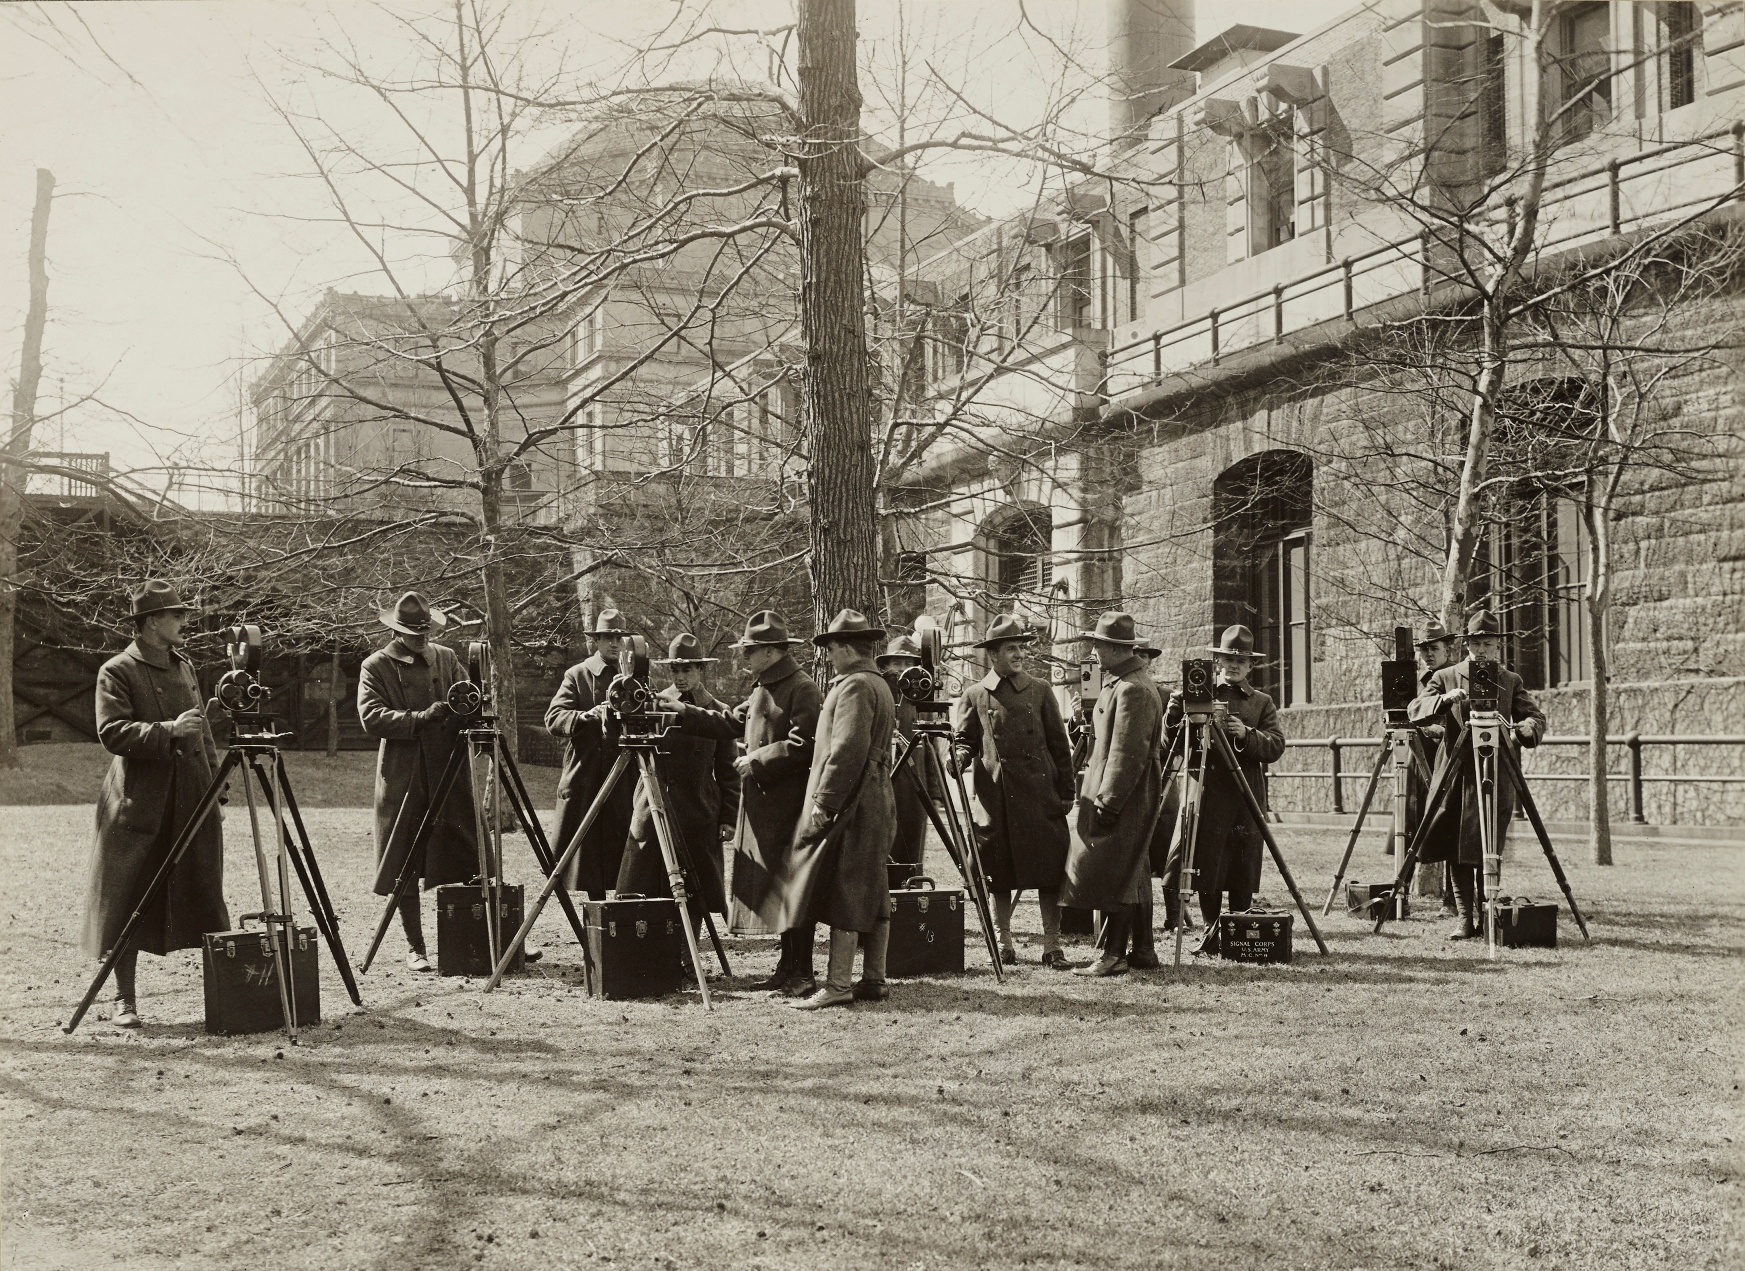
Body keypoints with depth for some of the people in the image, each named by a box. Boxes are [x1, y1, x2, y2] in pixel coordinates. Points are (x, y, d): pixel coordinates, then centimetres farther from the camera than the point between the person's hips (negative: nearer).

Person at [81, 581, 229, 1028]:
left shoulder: (185, 666, 15)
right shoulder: (116, 671, -6)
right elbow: (111, 733, -16)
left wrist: (214, 778, 15)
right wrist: (168, 732, -22)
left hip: (193, 802, 6)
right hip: (139, 804, -6)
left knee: (205, 901, 7)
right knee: (128, 904, -1)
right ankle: (124, 999, 9)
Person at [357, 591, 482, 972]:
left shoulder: (447, 658, 13)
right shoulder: (376, 666, 1)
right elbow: (371, 717, -11)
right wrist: (421, 718, -20)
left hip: (450, 772, 3)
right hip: (404, 779, -3)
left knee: (461, 861, 2)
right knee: (405, 866, 1)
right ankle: (414, 947, 9)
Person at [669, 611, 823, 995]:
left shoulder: (802, 690, -12)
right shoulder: (762, 691, 18)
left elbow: (804, 747, -19)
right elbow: (728, 722, 18)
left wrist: (756, 762, -14)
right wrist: (680, 711, 11)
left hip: (791, 807, -9)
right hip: (762, 808, 9)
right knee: (773, 889, 11)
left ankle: (803, 973, -1)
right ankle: (787, 967, 18)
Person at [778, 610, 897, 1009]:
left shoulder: (854, 686, -13)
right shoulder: (879, 684, 18)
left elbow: (847, 750, -22)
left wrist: (823, 803, -20)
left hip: (850, 806, -10)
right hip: (876, 803, 10)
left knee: (843, 893, -8)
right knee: (873, 894, 10)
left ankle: (838, 984, -7)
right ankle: (874, 980, 13)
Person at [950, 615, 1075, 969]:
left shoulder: (1040, 690, 8)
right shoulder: (975, 695, 6)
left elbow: (1059, 744, 9)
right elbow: (963, 738, 12)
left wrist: (1066, 793, 5)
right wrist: (960, 756, -12)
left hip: (1040, 795, 0)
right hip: (995, 797, 0)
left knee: (1049, 872, -2)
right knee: (1000, 873, 5)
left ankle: (1052, 944, 5)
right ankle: (1004, 943, 17)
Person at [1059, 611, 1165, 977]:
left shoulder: (1132, 689, -18)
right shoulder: (1120, 681, 16)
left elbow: (1127, 754, -22)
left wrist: (1106, 803, -21)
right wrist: (1099, 797, 20)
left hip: (1123, 797, -11)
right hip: (1134, 799, 11)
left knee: (1112, 877, -8)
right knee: (1132, 875, 13)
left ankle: (1113, 955, -6)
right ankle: (1142, 950, 19)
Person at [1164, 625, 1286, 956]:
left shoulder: (1262, 702, 11)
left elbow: (1276, 747, -1)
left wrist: (1246, 734, -17)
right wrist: (1177, 715, -15)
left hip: (1246, 797, 0)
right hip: (1206, 796, 0)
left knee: (1243, 874, 0)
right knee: (1206, 867, -1)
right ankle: (1212, 934, 10)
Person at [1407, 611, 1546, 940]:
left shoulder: (1511, 681, 12)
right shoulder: (1446, 677, 8)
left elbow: (1536, 717, 5)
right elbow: (1415, 710, -3)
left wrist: (1520, 730, -18)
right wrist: (1445, 699, -22)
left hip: (1496, 777, 0)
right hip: (1454, 775, 0)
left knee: (1487, 854, -3)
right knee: (1456, 854, -2)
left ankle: (1484, 916, 9)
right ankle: (1465, 918, 4)